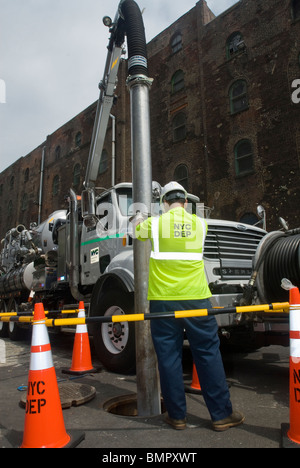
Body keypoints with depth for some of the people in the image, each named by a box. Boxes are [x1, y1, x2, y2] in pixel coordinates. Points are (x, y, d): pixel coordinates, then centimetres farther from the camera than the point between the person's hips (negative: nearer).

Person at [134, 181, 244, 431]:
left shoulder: (155, 223, 0)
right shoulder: (200, 223, 5)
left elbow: (137, 232, 21)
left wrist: (139, 219, 42)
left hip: (163, 300, -1)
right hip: (195, 298, 1)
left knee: (169, 356, 9)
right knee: (208, 354, 10)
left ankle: (177, 415, 21)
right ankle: (222, 414, 20)